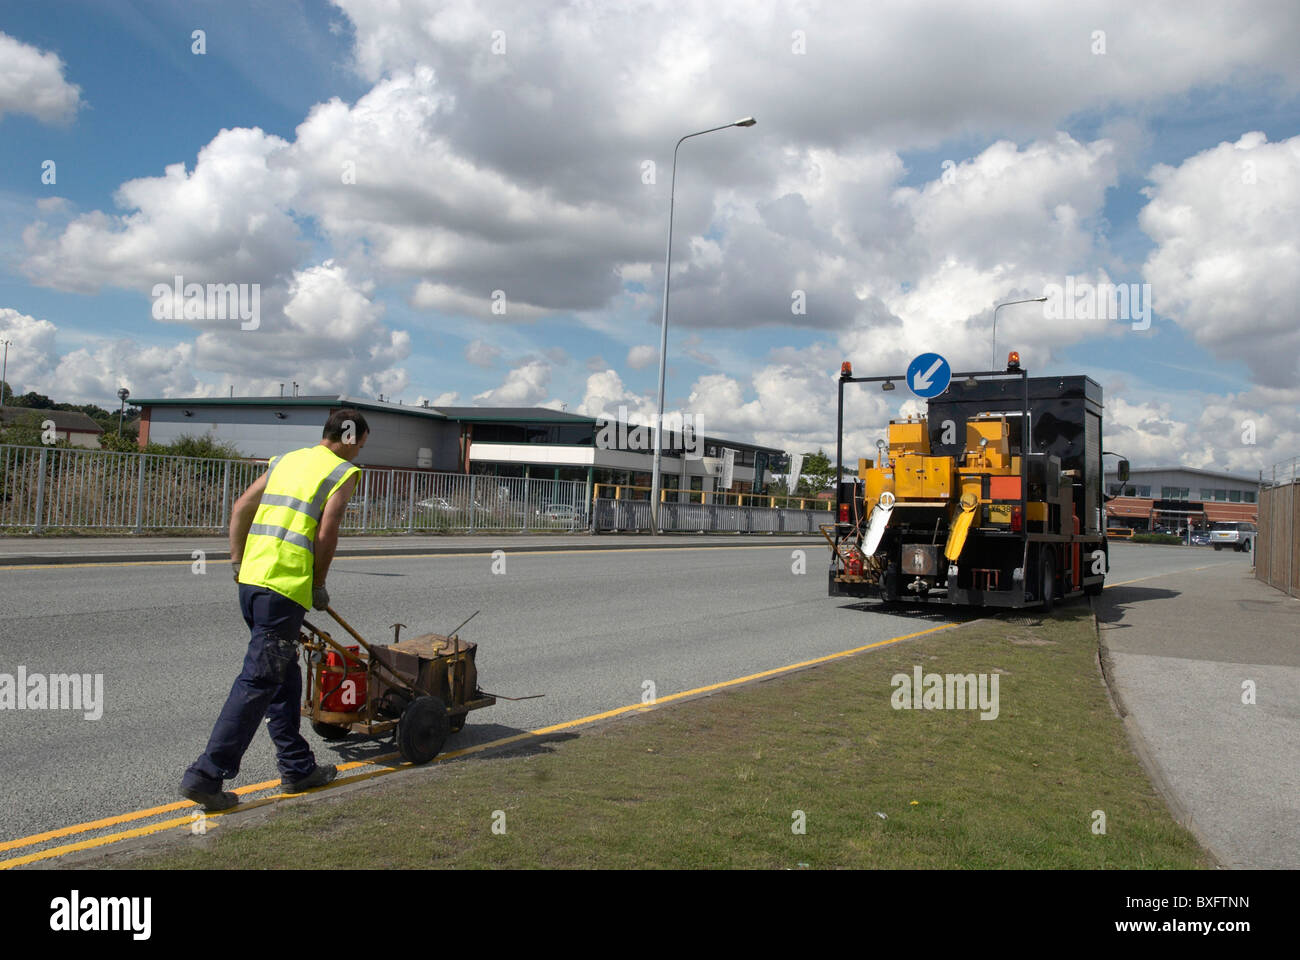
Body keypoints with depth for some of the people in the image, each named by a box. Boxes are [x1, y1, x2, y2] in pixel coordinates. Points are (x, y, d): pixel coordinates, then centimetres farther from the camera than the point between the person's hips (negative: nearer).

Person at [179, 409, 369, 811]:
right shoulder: (343, 472, -1)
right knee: (258, 682, -4)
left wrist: (238, 563, 20)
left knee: (284, 675, 16)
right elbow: (326, 536, -8)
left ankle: (298, 767, 24)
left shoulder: (287, 460, 20)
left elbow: (240, 508, 17)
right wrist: (318, 587, 4)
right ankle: (206, 774, -6)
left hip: (250, 578, 8)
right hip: (285, 585, -8)